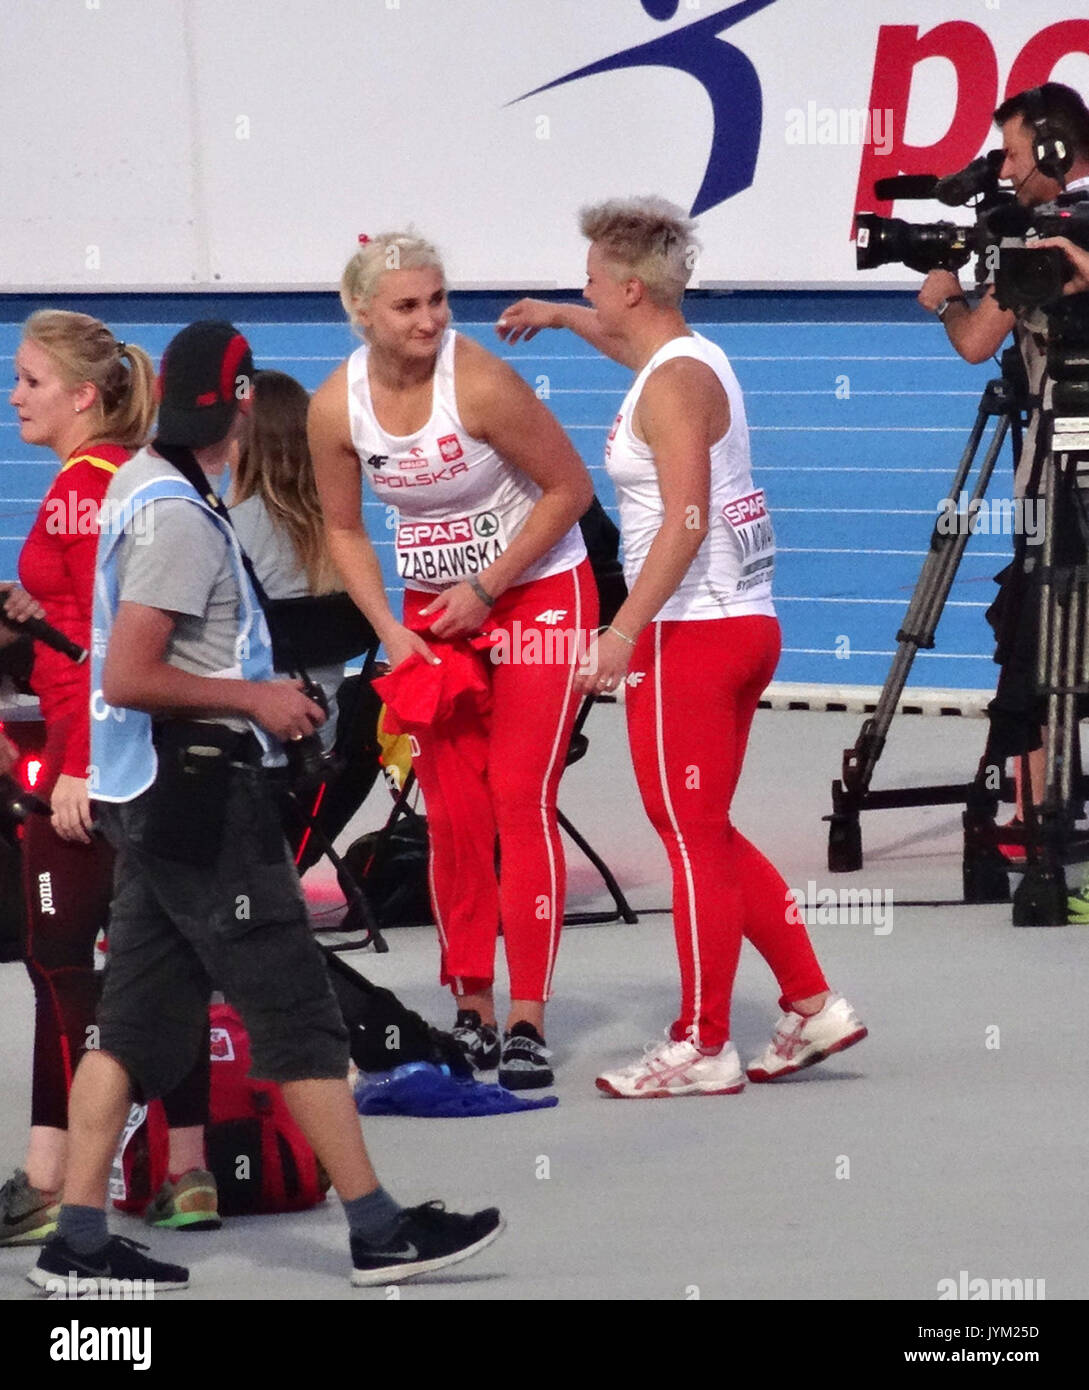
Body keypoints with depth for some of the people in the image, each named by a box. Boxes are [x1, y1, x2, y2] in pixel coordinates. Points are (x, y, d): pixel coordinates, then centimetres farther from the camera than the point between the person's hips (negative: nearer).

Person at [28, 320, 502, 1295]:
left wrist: (259, 700, 20)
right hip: (201, 786, -10)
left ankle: (78, 1243, 7)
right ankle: (379, 1231, 0)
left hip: (155, 798, 10)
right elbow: (130, 678, -23)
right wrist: (255, 698, -14)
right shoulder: (180, 516, -18)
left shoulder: (143, 483, 12)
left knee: (140, 1019, 8)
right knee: (297, 1012, -4)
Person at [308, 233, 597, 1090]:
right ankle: (473, 1011, 16)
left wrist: (486, 587, -15)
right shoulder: (335, 409, -10)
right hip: (435, 610, 5)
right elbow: (345, 531, 5)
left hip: (537, 595, -5)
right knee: (450, 813, 5)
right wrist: (393, 633, -6)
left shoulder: (481, 384, -23)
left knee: (521, 801, -11)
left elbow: (570, 488, -15)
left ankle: (528, 1021, -11)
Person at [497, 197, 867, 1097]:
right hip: (745, 625, 10)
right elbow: (637, 345, 41)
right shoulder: (693, 357, 14)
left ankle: (703, 1048, 1)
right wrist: (561, 317, 51)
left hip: (693, 631, -10)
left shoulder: (673, 385, -15)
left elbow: (686, 521, -24)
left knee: (693, 839, -3)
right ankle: (812, 1005, 15)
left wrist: (624, 629, -26)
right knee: (707, 836, 15)